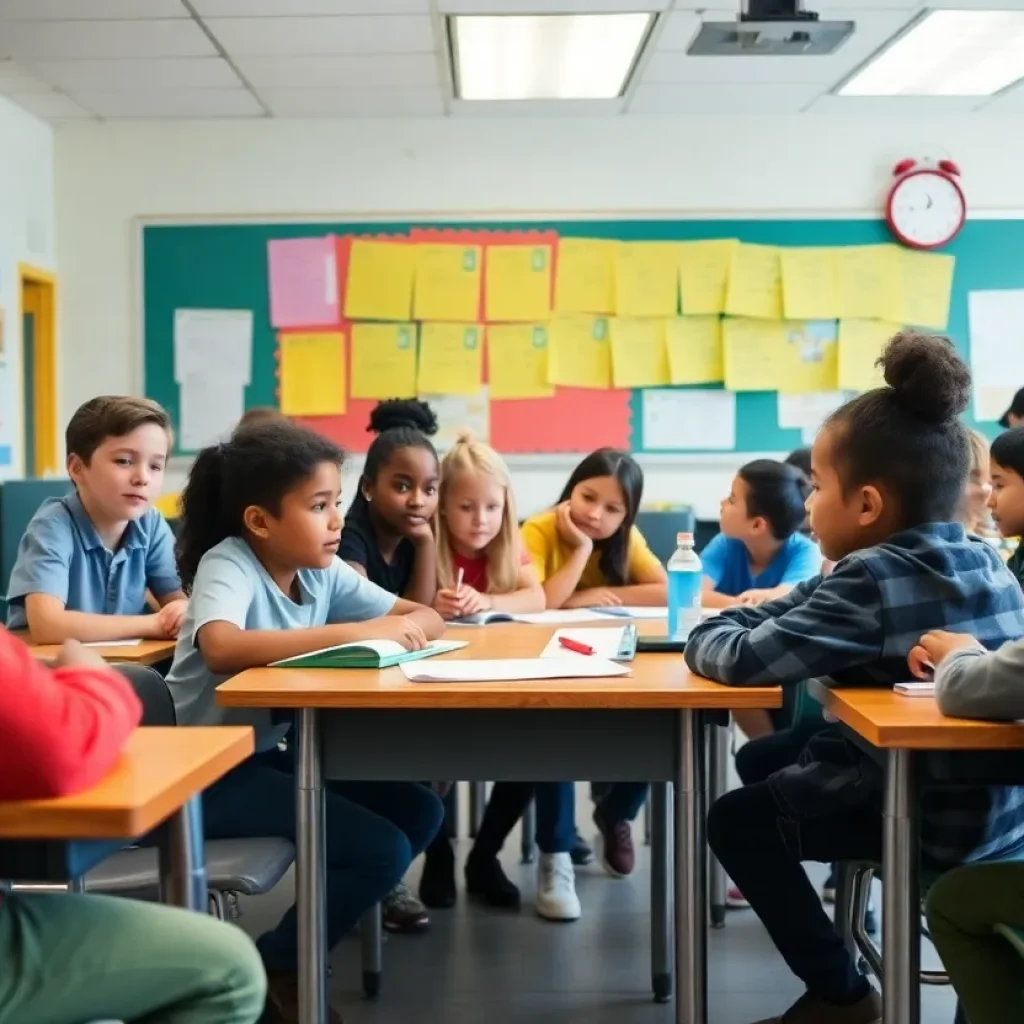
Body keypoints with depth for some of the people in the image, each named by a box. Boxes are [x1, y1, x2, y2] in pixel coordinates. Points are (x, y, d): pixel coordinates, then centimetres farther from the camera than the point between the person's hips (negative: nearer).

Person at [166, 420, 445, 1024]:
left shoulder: (322, 570, 2)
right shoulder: (226, 566, -19)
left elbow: (427, 617, 6)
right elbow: (222, 649, -41)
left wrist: (403, 627, -20)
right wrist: (357, 632, -39)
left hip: (269, 755, 8)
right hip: (206, 770, -8)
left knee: (419, 812, 0)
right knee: (382, 850, -17)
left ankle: (305, 938, 12)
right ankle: (275, 968, 5)